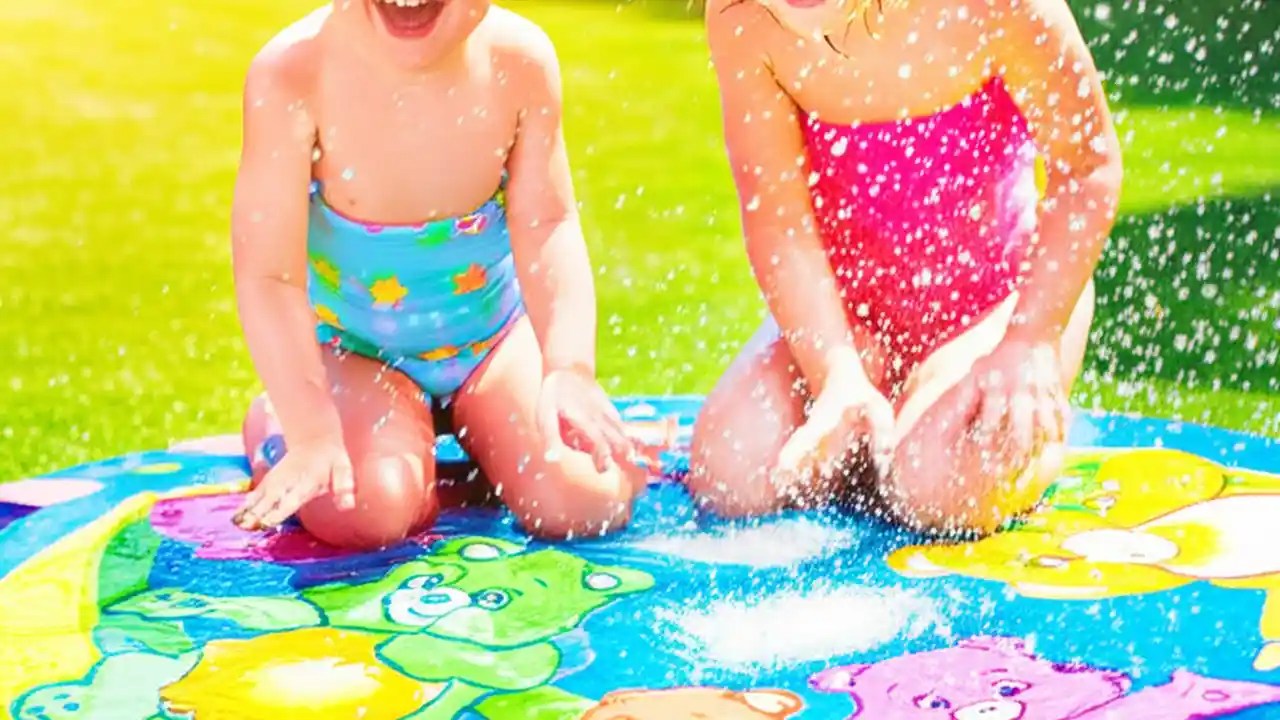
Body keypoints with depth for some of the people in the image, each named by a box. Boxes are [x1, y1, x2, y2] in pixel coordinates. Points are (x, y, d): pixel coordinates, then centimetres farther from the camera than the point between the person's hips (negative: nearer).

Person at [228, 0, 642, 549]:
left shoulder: (520, 61, -19)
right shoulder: (291, 74, -27)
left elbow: (547, 228, -18)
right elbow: (268, 275, -25)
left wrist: (570, 367, -34)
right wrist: (313, 433, -32)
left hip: (495, 336, 2)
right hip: (352, 349, -2)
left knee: (585, 504, -17)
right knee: (364, 508, -28)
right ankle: (271, 423, 8)